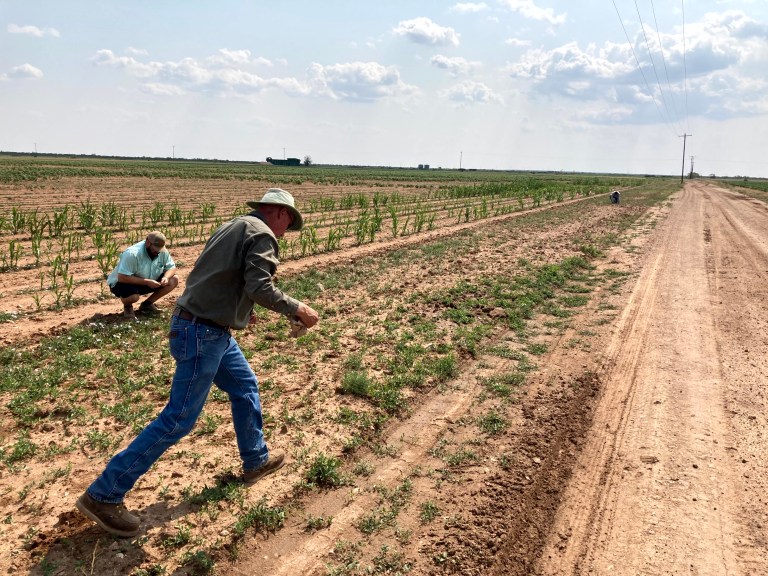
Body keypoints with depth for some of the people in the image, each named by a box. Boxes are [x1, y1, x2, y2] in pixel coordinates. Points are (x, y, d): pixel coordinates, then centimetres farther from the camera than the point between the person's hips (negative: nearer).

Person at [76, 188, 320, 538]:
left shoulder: (233, 227, 16)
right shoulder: (261, 235, -12)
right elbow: (260, 287, -24)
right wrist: (296, 309, -12)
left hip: (209, 330, 10)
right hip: (203, 334, -10)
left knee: (246, 387, 22)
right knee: (179, 419, -3)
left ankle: (256, 460, 37)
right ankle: (103, 495, 5)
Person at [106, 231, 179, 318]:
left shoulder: (162, 252, -12)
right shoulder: (132, 254, -31)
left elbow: (172, 267, -1)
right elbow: (122, 277, -35)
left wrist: (166, 277, -24)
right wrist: (147, 282, -36)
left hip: (149, 282, 7)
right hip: (123, 282, -7)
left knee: (173, 280, -11)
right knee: (134, 296, -40)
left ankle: (147, 304, 5)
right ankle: (127, 306, 0)